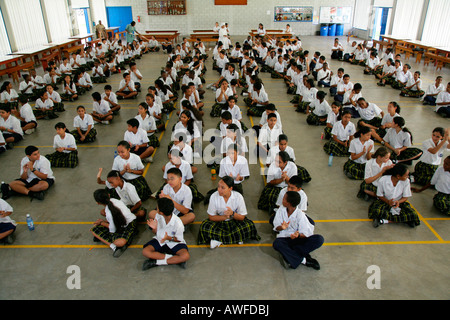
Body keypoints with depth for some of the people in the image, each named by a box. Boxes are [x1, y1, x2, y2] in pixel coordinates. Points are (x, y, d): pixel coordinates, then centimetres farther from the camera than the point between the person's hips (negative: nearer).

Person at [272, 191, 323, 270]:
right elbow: (276, 227, -1)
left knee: (319, 239, -25)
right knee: (276, 243, -35)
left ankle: (288, 253, -30)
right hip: (284, 238, 1)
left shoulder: (300, 214, -13)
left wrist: (298, 235, -36)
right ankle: (303, 260, -25)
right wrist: (282, 227, -24)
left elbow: (306, 233, -14)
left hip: (298, 238, -1)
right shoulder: (281, 209, -4)